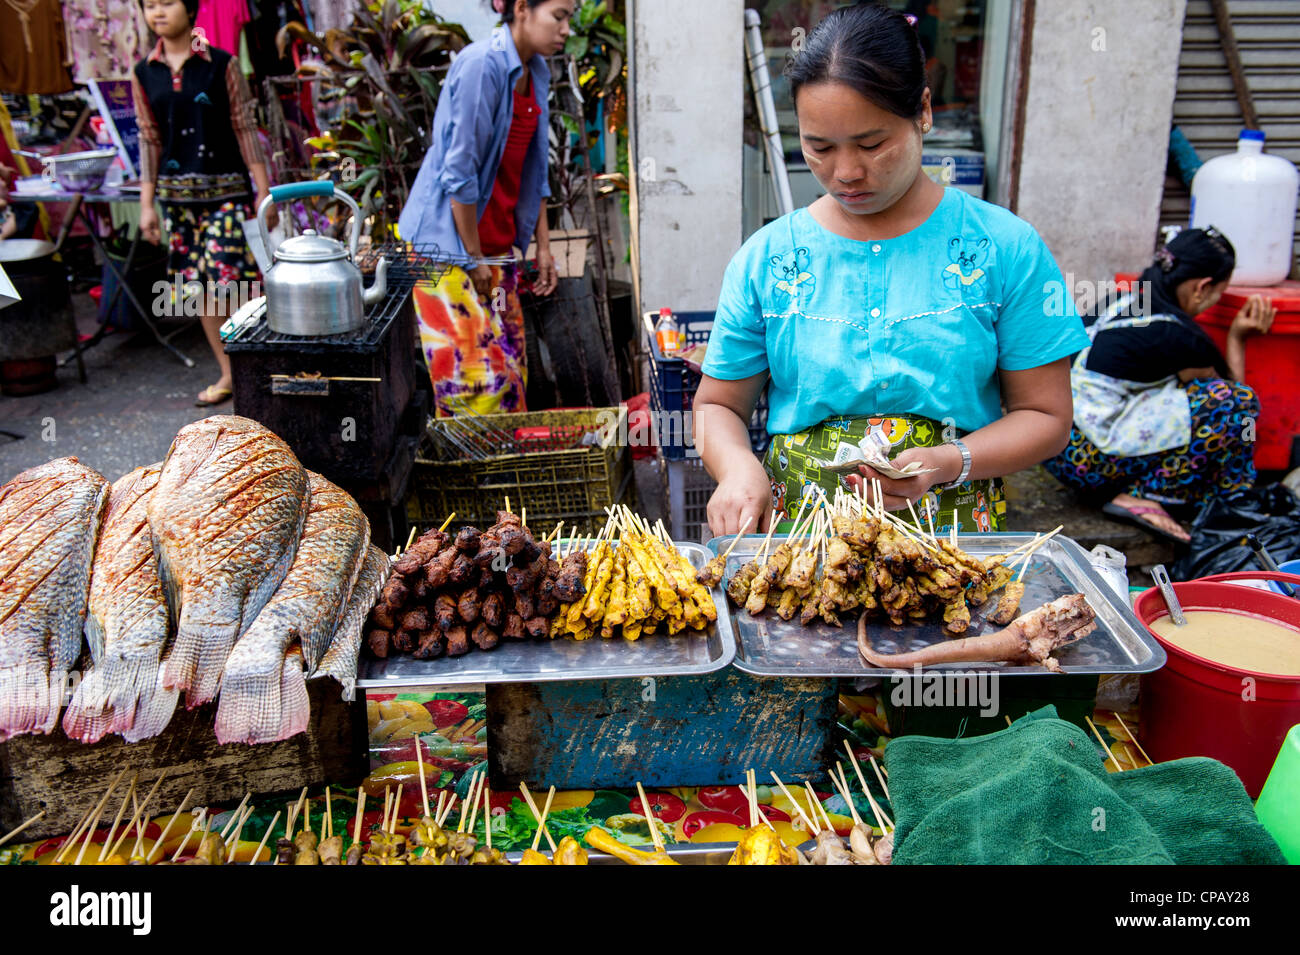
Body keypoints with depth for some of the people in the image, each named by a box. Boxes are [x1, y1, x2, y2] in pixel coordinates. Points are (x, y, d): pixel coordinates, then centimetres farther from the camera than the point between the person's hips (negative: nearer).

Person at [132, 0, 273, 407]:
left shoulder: (221, 65, -2)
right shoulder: (144, 73, 8)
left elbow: (245, 129, -2)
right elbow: (150, 140, 10)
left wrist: (263, 190, -6)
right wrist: (147, 203, 6)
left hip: (226, 189, -4)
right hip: (177, 194, 4)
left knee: (228, 285, -11)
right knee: (199, 289, 6)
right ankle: (229, 373, 17)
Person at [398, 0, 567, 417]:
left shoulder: (534, 72, 9)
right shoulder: (481, 64, -18)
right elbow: (459, 173, -20)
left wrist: (543, 246, 13)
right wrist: (473, 257, -14)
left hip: (497, 242, 9)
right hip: (446, 239, -8)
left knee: (509, 363, 10)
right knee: (472, 371, -8)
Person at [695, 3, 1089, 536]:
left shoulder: (1004, 249, 1)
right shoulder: (765, 258, 5)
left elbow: (1046, 417, 4)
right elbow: (718, 405, 12)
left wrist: (947, 463, -14)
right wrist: (737, 466, -10)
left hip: (955, 543, 0)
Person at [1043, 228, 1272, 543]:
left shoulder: (1123, 299, 12)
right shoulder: (1179, 337, -11)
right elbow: (1231, 396, 7)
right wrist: (1238, 339, 14)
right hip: (1086, 458, -9)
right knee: (1237, 403, -8)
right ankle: (1143, 496, -3)